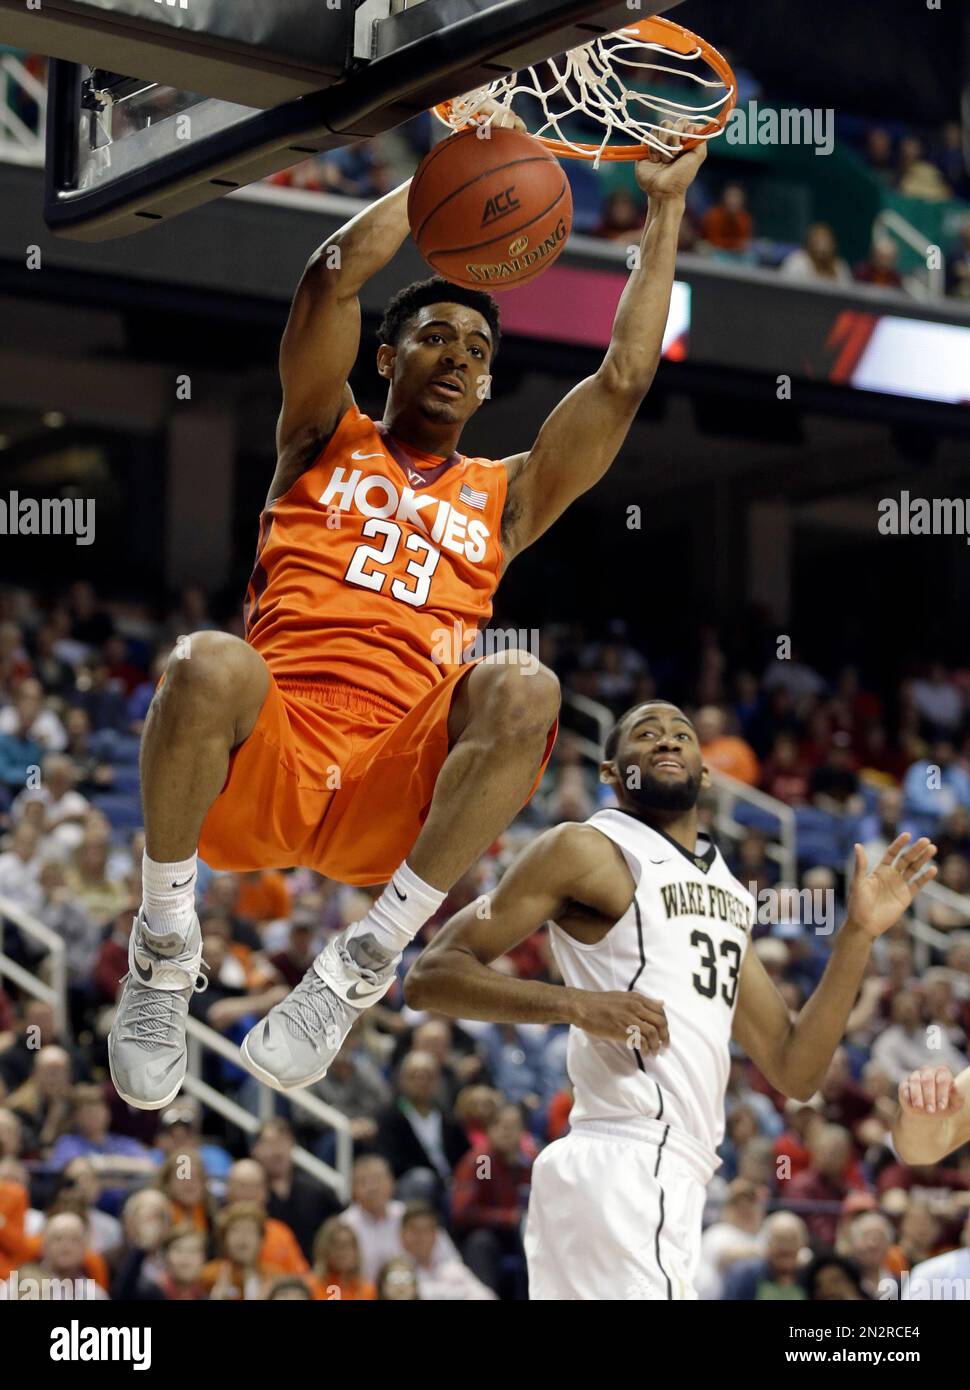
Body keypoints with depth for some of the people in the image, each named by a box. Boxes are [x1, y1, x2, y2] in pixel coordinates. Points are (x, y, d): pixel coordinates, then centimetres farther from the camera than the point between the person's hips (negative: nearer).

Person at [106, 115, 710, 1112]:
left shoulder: (502, 498, 25)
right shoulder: (325, 443, 21)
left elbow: (625, 376, 18)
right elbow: (335, 275, 6)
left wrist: (663, 208, 21)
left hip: (395, 798, 2)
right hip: (259, 762, -2)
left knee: (524, 690, -30)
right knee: (209, 665, -37)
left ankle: (365, 962, -19)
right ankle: (165, 937, -13)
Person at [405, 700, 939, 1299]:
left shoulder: (729, 892, 22)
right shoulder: (587, 850, 0)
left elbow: (794, 1072, 19)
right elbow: (430, 977, -6)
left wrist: (859, 934, 11)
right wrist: (579, 1005, -17)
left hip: (674, 1179, 8)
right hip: (625, 1168, -8)